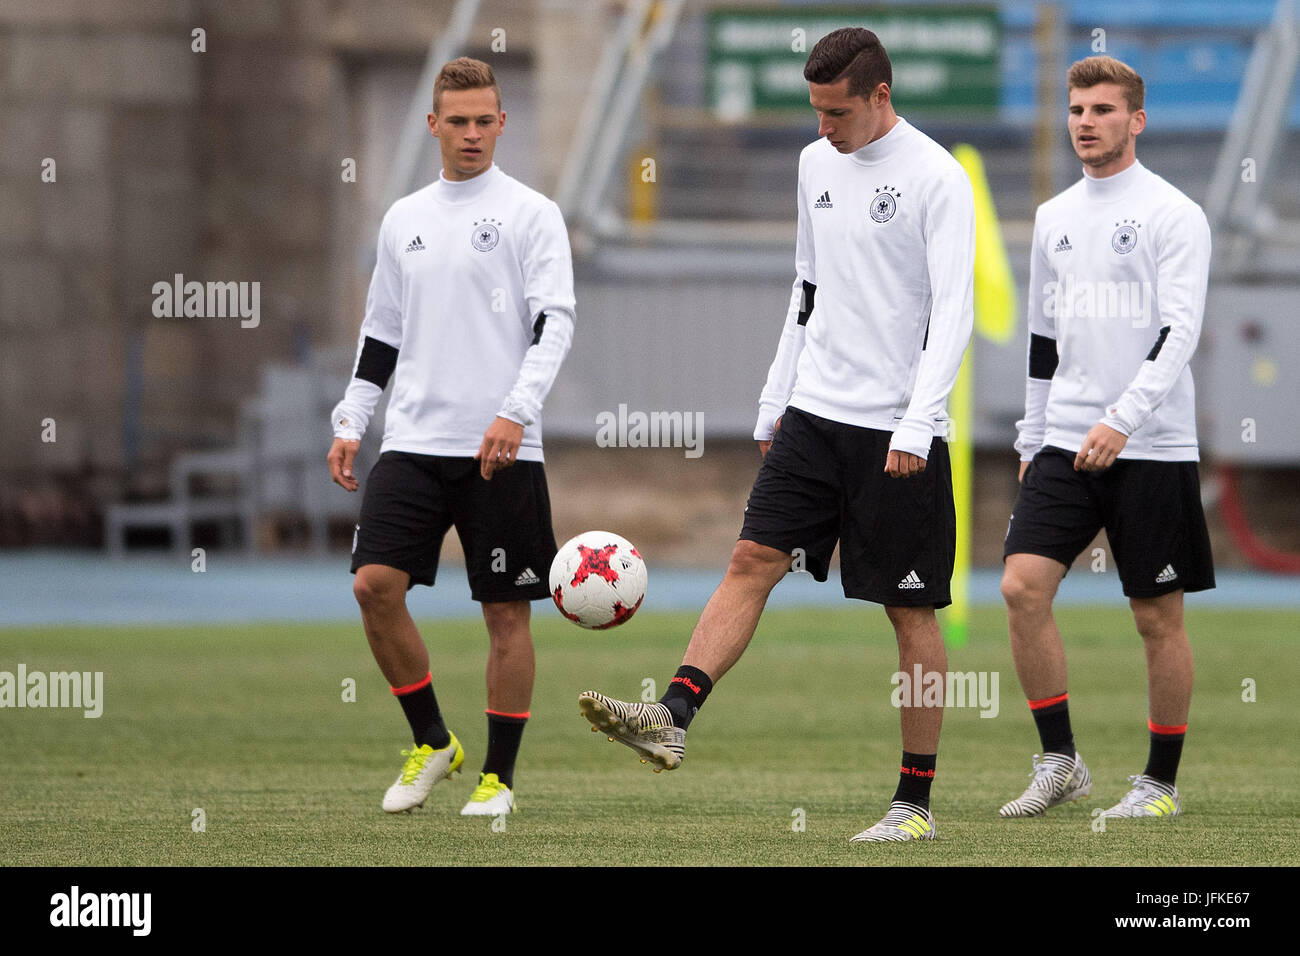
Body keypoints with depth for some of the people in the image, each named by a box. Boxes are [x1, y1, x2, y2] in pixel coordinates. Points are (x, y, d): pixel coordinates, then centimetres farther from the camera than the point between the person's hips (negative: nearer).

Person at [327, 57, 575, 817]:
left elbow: (555, 323, -9)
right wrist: (351, 422, 12)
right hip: (414, 441, 4)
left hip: (502, 449, -4)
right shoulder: (405, 220, 15)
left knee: (507, 609, 0)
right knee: (375, 583, -10)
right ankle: (433, 743, 7)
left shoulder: (531, 213, 0)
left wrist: (515, 412, -22)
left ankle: (499, 775, 10)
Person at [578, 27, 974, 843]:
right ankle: (672, 719, -18)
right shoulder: (818, 164, 11)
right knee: (753, 559, -8)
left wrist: (916, 428, -23)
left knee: (912, 612, 0)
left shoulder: (936, 179, -10)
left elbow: (953, 312, -15)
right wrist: (777, 398, 19)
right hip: (816, 412, 6)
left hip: (897, 431, -6)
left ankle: (917, 803, 6)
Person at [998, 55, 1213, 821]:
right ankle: (1060, 762, 1)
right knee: (1024, 586, -9)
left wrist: (1121, 420, -25)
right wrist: (1031, 441, 18)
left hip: (1153, 448, -5)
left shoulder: (1173, 215, -6)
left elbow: (1179, 333, -15)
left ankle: (1161, 783, 12)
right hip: (1065, 443, 5)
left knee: (1159, 616, 1)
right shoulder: (1055, 218, 13)